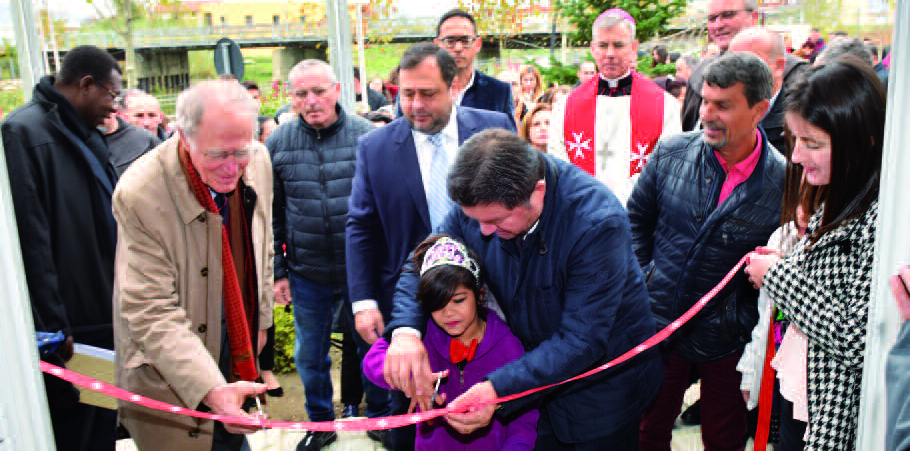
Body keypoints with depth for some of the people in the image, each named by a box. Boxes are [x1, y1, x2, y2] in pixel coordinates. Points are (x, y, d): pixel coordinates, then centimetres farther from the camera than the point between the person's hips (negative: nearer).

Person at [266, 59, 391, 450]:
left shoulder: (368, 135, -6)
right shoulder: (278, 143, 0)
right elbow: (271, 215, 5)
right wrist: (277, 271, 3)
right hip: (306, 274, 2)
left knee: (373, 348, 13)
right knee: (309, 356, 16)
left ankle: (380, 417, 36)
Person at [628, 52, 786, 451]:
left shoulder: (782, 182, -15)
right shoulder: (670, 152, -7)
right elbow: (637, 219, 6)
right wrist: (642, 284, 2)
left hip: (724, 340, -1)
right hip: (658, 326, 2)